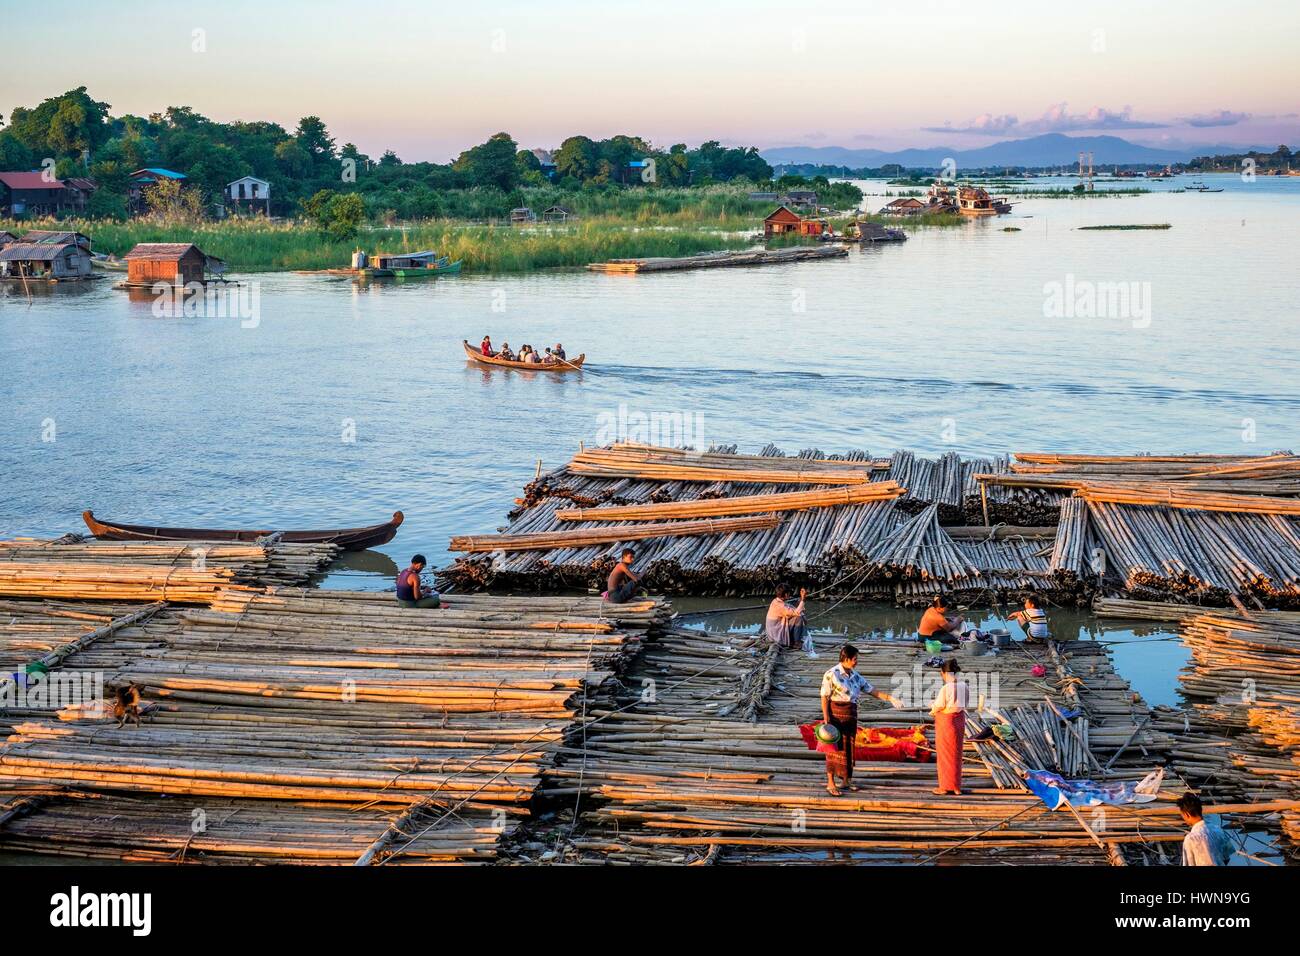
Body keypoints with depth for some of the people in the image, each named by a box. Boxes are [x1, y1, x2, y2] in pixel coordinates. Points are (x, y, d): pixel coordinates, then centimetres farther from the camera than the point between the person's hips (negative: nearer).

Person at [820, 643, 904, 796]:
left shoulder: (855, 676, 9)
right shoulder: (831, 674, -10)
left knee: (849, 747, 10)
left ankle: (846, 780, 21)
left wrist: (890, 698, 1)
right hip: (836, 713, -6)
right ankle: (830, 784, 1)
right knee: (836, 748, -4)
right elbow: (824, 697, -11)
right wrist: (826, 719, -17)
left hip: (851, 715, 6)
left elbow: (873, 691, 12)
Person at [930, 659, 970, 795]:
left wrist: (933, 711, 6)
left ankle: (945, 786, 14)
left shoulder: (945, 688, -23)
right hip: (959, 719, 6)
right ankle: (956, 786, 24)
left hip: (946, 721, -6)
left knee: (945, 754, 7)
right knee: (956, 754, 17)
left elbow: (938, 706, -14)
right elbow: (966, 704, 6)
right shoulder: (964, 686, -4)